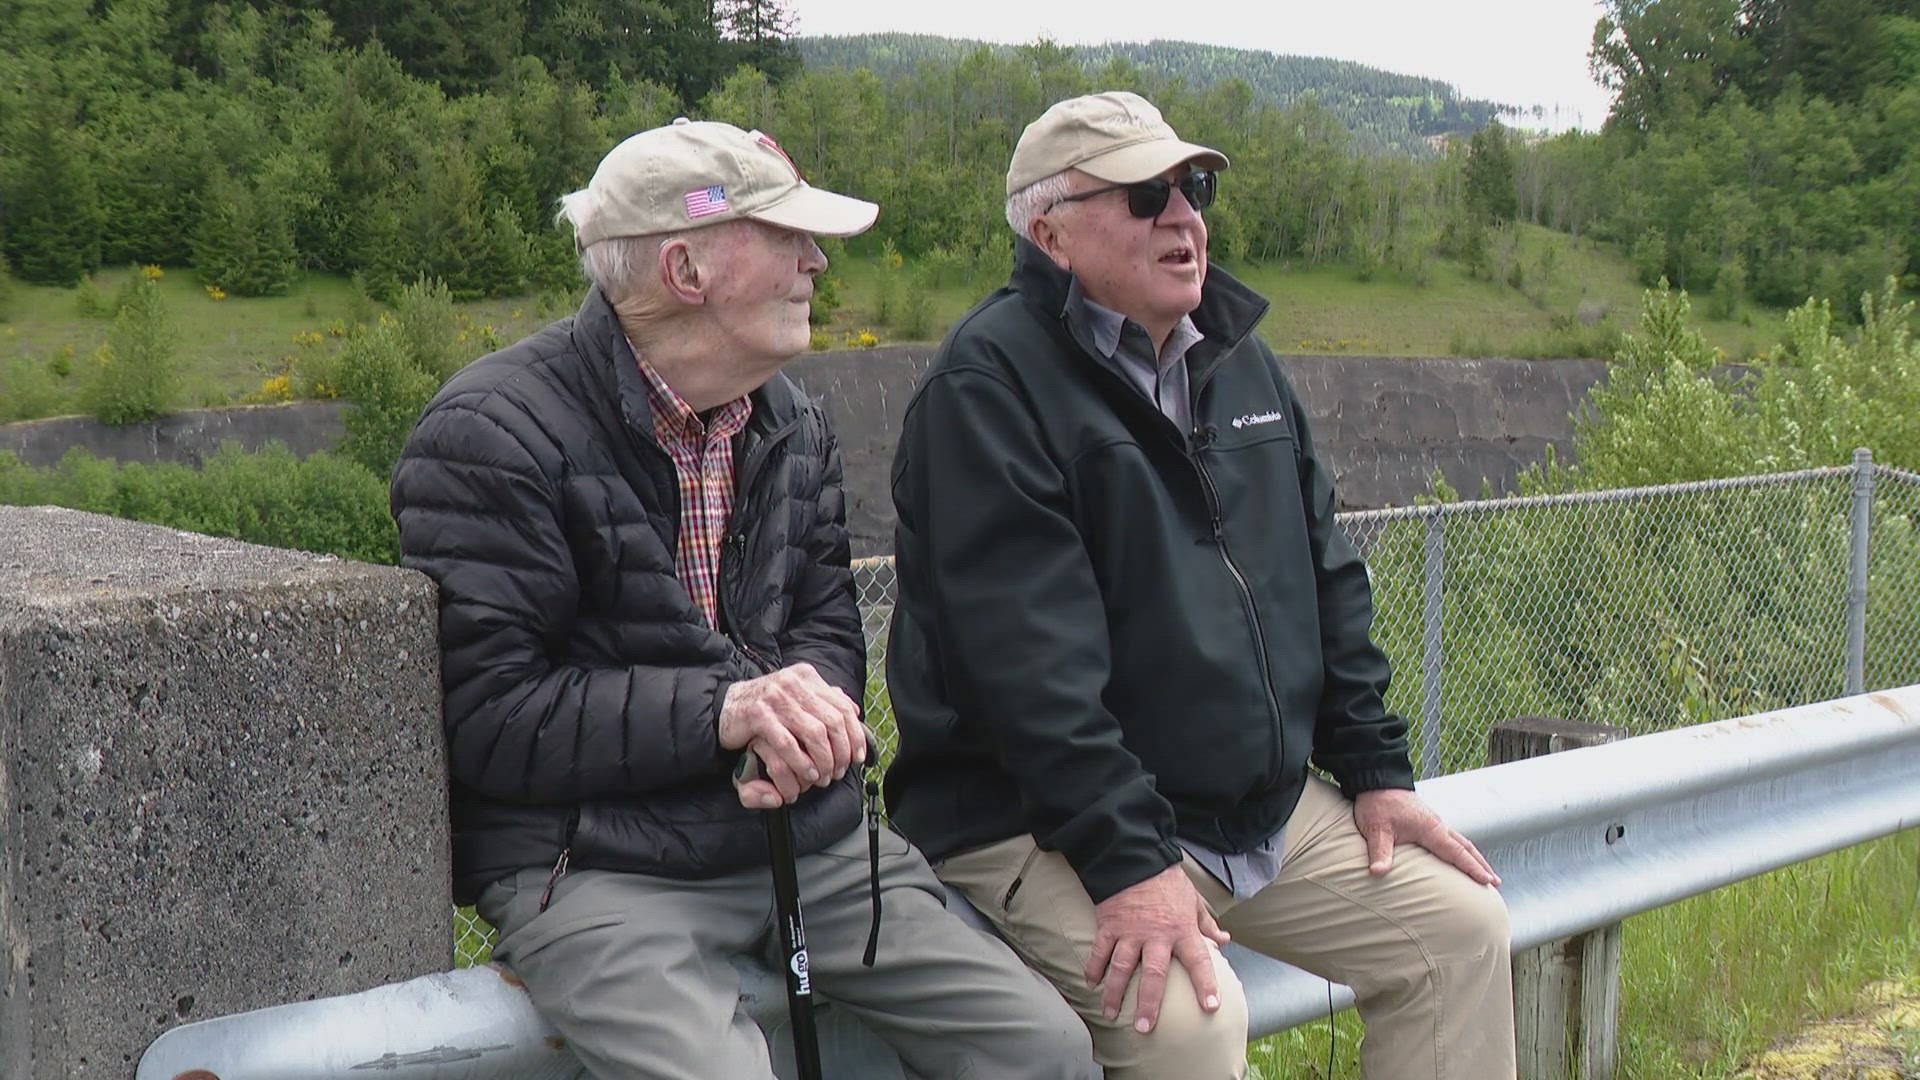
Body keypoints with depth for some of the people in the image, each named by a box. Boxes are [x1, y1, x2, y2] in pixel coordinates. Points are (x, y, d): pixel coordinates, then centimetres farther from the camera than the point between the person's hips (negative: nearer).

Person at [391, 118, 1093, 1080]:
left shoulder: (791, 423, 15)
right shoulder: (493, 434, -8)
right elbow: (485, 719, -14)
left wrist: (806, 706, -9)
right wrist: (720, 710, -23)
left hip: (806, 837, 6)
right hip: (593, 866, -6)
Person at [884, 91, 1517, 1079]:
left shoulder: (1238, 359, 13)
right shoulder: (990, 382, -14)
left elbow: (1324, 572, 18)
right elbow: (1027, 656, -23)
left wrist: (1374, 766, 11)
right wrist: (1127, 860, -27)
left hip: (1269, 807, 8)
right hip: (1043, 825, -8)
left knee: (1463, 926, 5)